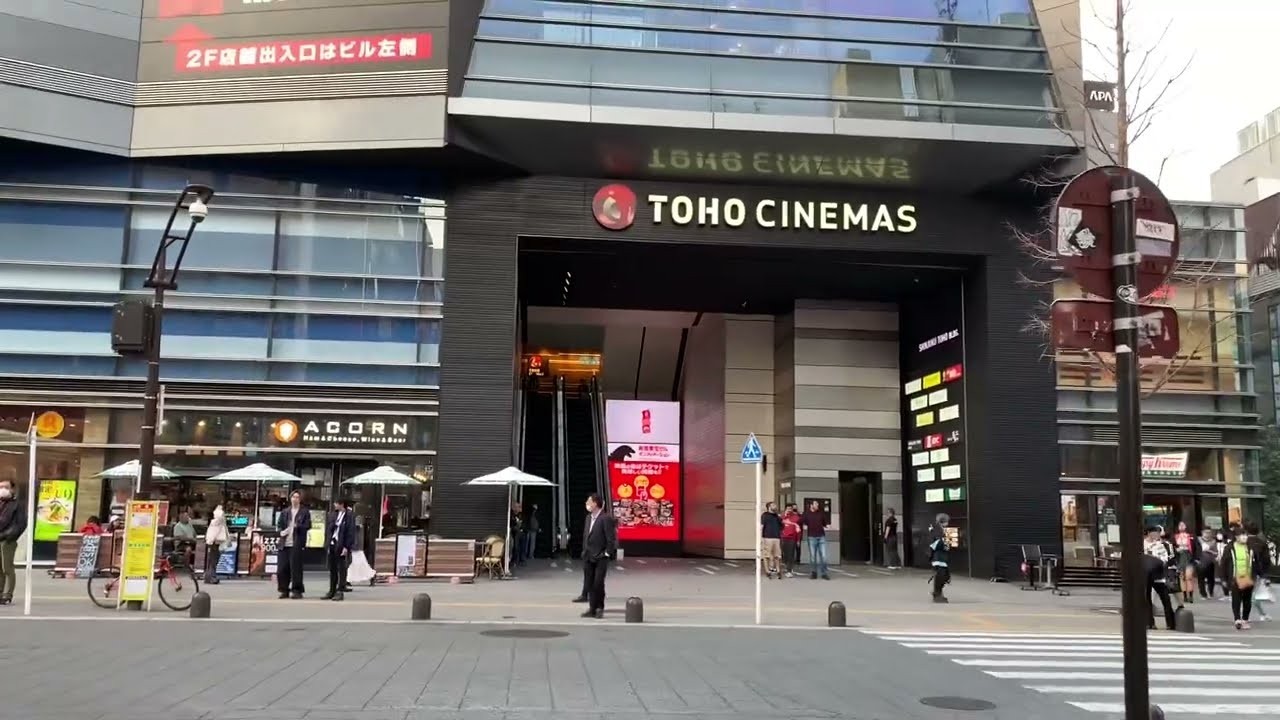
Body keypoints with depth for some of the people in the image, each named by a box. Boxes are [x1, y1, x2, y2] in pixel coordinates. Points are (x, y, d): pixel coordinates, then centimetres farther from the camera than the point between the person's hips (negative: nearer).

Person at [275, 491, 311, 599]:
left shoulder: (305, 512, 4)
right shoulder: (285, 512, 16)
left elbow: (308, 525, -3)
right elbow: (279, 524, 16)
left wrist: (297, 526, -20)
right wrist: (281, 531, -4)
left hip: (296, 543, -4)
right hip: (285, 543, 4)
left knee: (295, 567, -6)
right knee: (282, 568, 4)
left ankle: (297, 590, 2)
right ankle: (284, 590, 15)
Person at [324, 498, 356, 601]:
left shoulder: (349, 516, -7)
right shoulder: (332, 515, 12)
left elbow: (351, 533, -10)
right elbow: (328, 530, 15)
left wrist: (346, 547, -15)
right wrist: (327, 544, 7)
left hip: (341, 546, -6)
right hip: (331, 545, 6)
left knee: (341, 569, -3)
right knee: (332, 569, 11)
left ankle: (340, 592, 0)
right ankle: (332, 591, 19)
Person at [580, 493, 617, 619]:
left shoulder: (606, 518, -12)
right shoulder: (588, 517, 12)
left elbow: (611, 538, -13)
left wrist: (607, 553, -12)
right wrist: (584, 551, 11)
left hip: (600, 557, -7)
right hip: (588, 557, 7)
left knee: (598, 583, -6)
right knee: (589, 584, 7)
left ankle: (600, 608, 6)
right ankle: (592, 608, 14)